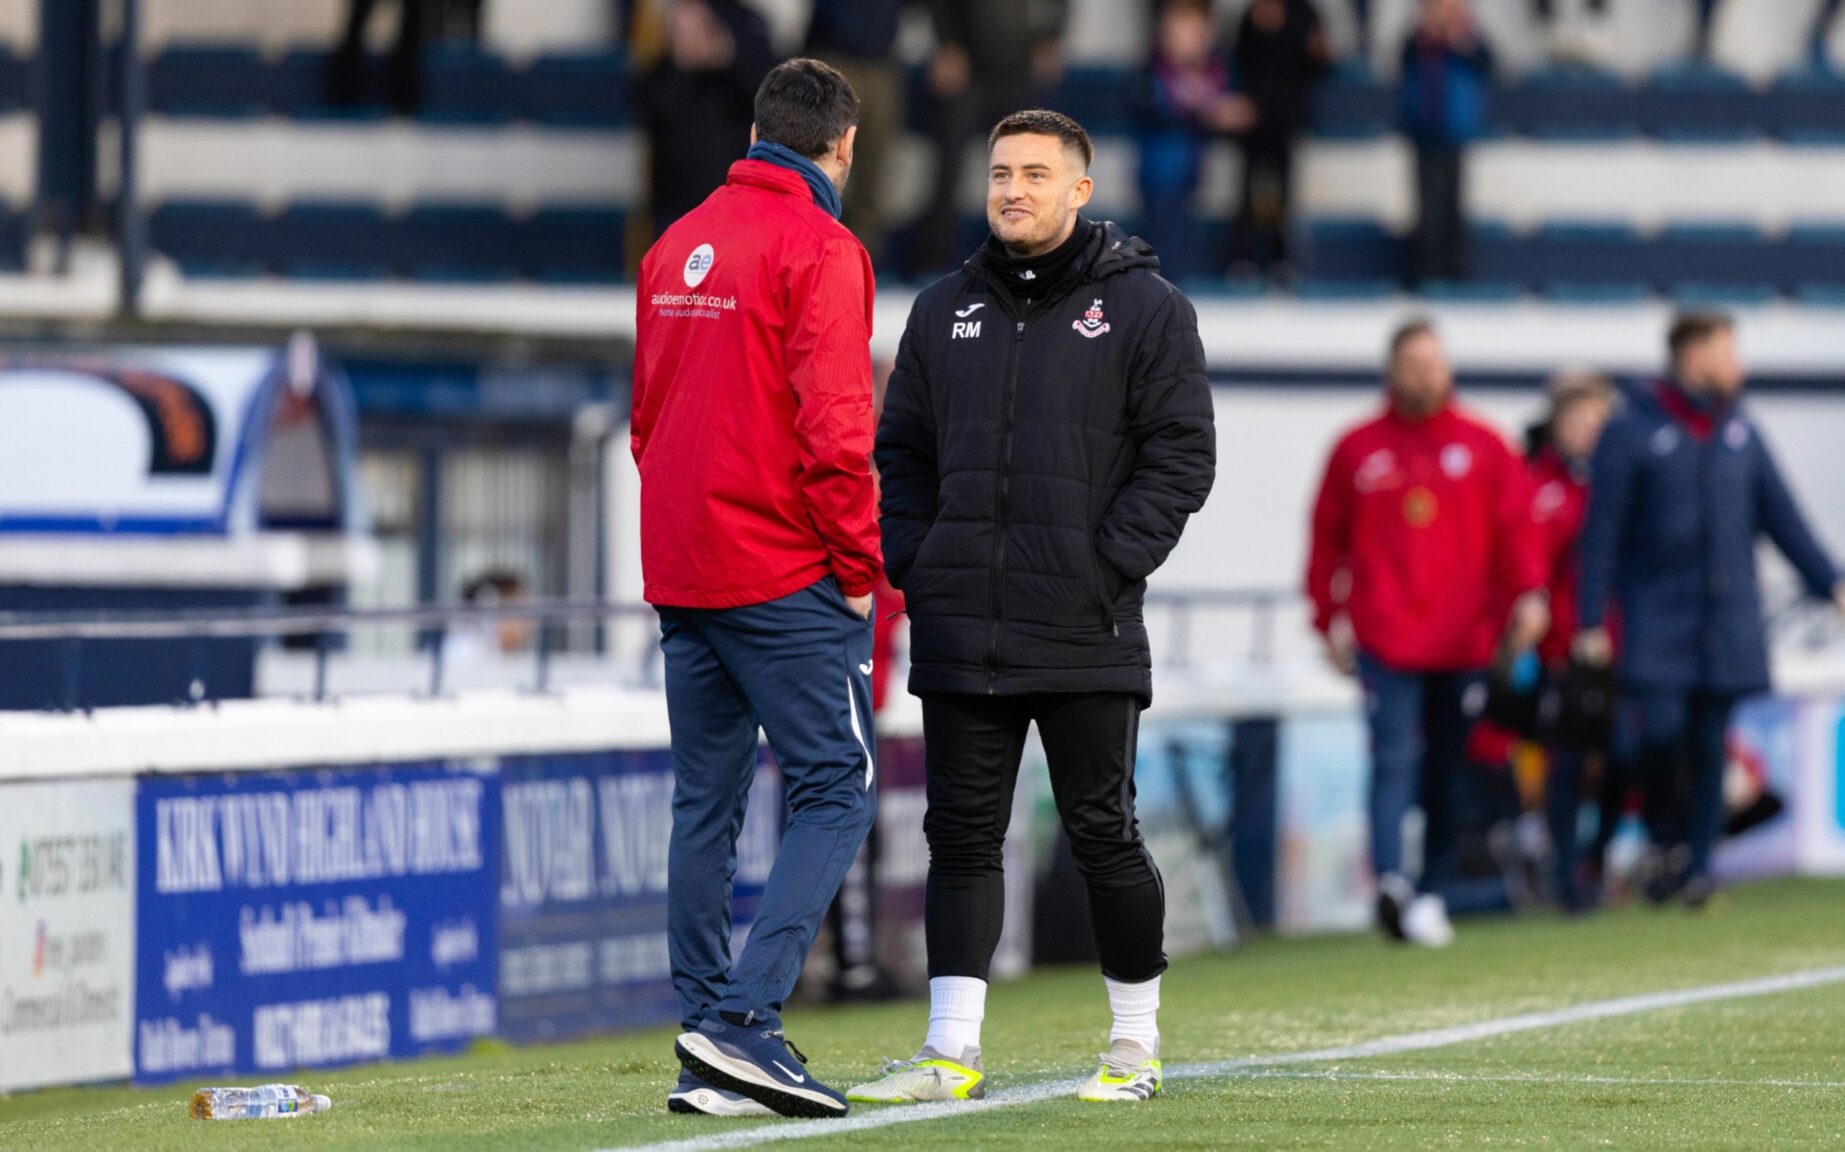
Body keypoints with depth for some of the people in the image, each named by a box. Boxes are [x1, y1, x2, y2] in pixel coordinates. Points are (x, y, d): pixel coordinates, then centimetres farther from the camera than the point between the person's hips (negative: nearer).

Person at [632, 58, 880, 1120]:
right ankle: (744, 1017, -18)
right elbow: (833, 428, -17)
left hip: (683, 574, 8)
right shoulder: (818, 249, -10)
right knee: (835, 793, -4)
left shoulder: (678, 245, 15)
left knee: (707, 807, 9)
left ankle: (709, 1055, 8)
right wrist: (859, 567, -9)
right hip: (787, 576, -8)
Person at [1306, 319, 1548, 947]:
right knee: (1394, 759, -15)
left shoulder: (1483, 447, 8)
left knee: (1450, 772, 6)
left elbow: (1513, 526, 3)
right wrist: (1329, 619, 7)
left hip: (1464, 639, 2)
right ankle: (1391, 882, -26)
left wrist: (1528, 593, -11)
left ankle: (1432, 891, 15)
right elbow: (1328, 536, 11)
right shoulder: (1358, 449, 7)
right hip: (1385, 640, -2)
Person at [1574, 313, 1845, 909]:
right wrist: (1592, 622, -8)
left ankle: (1698, 862, 10)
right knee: (1661, 730, -14)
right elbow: (1602, 532, -4)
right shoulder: (1632, 433, -4)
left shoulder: (1740, 432, 9)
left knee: (1710, 743, 2)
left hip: (1728, 621, 4)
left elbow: (1782, 516, 14)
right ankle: (1667, 840, 9)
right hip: (1657, 619, -4)